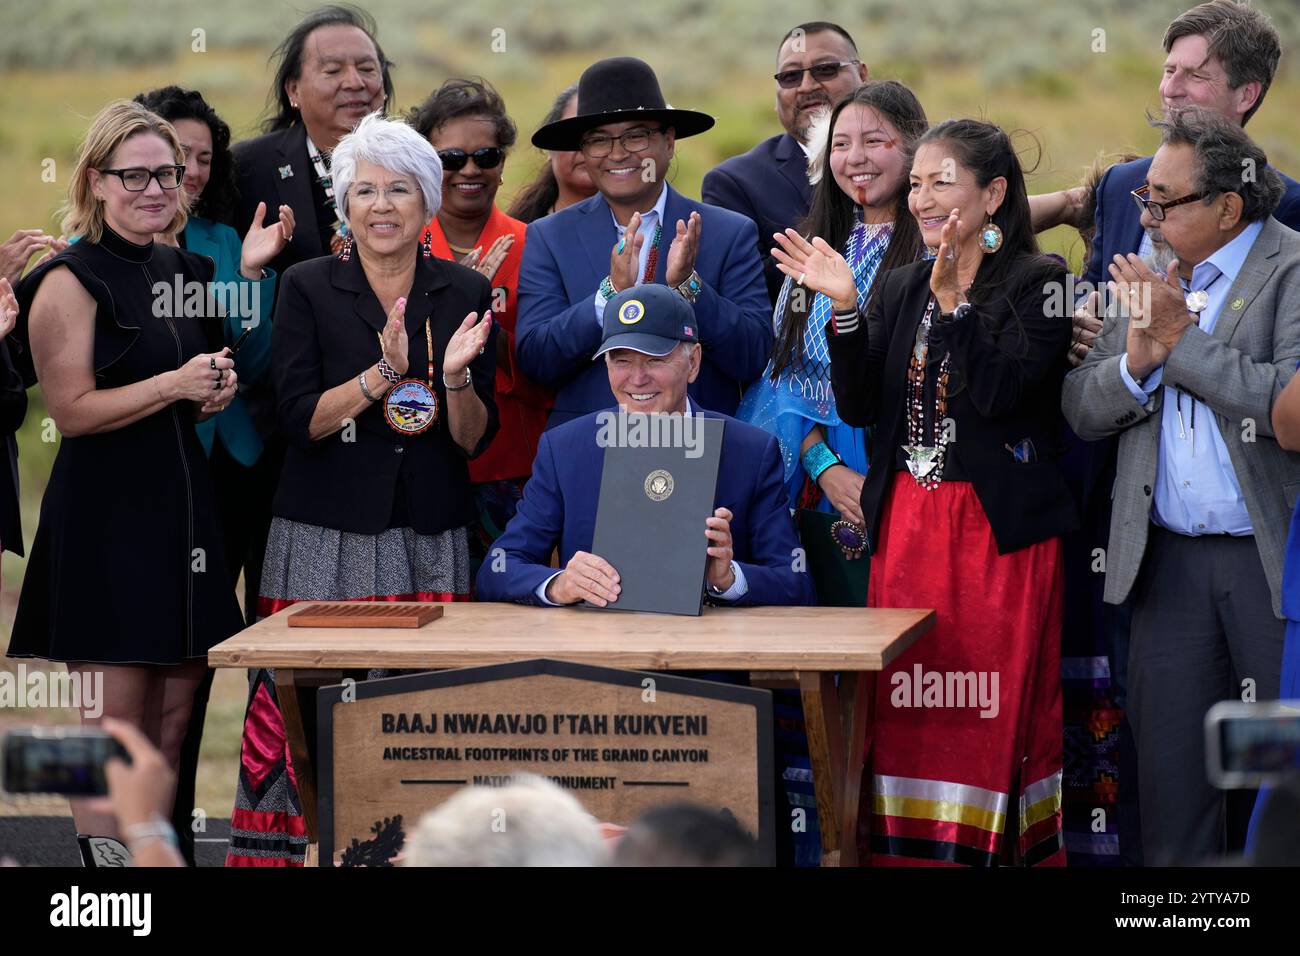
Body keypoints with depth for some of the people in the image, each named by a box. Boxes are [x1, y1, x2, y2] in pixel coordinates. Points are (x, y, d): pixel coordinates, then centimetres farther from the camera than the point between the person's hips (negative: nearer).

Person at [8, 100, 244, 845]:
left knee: (171, 728, 8)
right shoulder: (72, 280, -8)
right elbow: (73, 411, -14)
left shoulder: (186, 272, 14)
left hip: (181, 507, 7)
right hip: (107, 516, -7)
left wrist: (218, 391, 5)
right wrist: (173, 385, -20)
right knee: (114, 729, -7)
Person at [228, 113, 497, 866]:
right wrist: (385, 372, -18)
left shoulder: (466, 294, 7)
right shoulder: (309, 289, 2)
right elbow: (302, 420, -6)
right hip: (329, 540, -2)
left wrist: (457, 376, -14)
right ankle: (298, 849, 0)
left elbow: (475, 439, 5)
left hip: (432, 541, 2)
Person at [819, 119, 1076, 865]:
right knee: (907, 712, 3)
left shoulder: (1037, 284, -4)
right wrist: (843, 308, -4)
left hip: (1001, 527, -5)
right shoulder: (902, 288, 13)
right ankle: (913, 851, 9)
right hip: (906, 523, 5)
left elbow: (999, 391, -16)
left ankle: (1002, 849, 1)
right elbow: (860, 406, 6)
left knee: (995, 713, -5)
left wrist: (952, 300, -20)